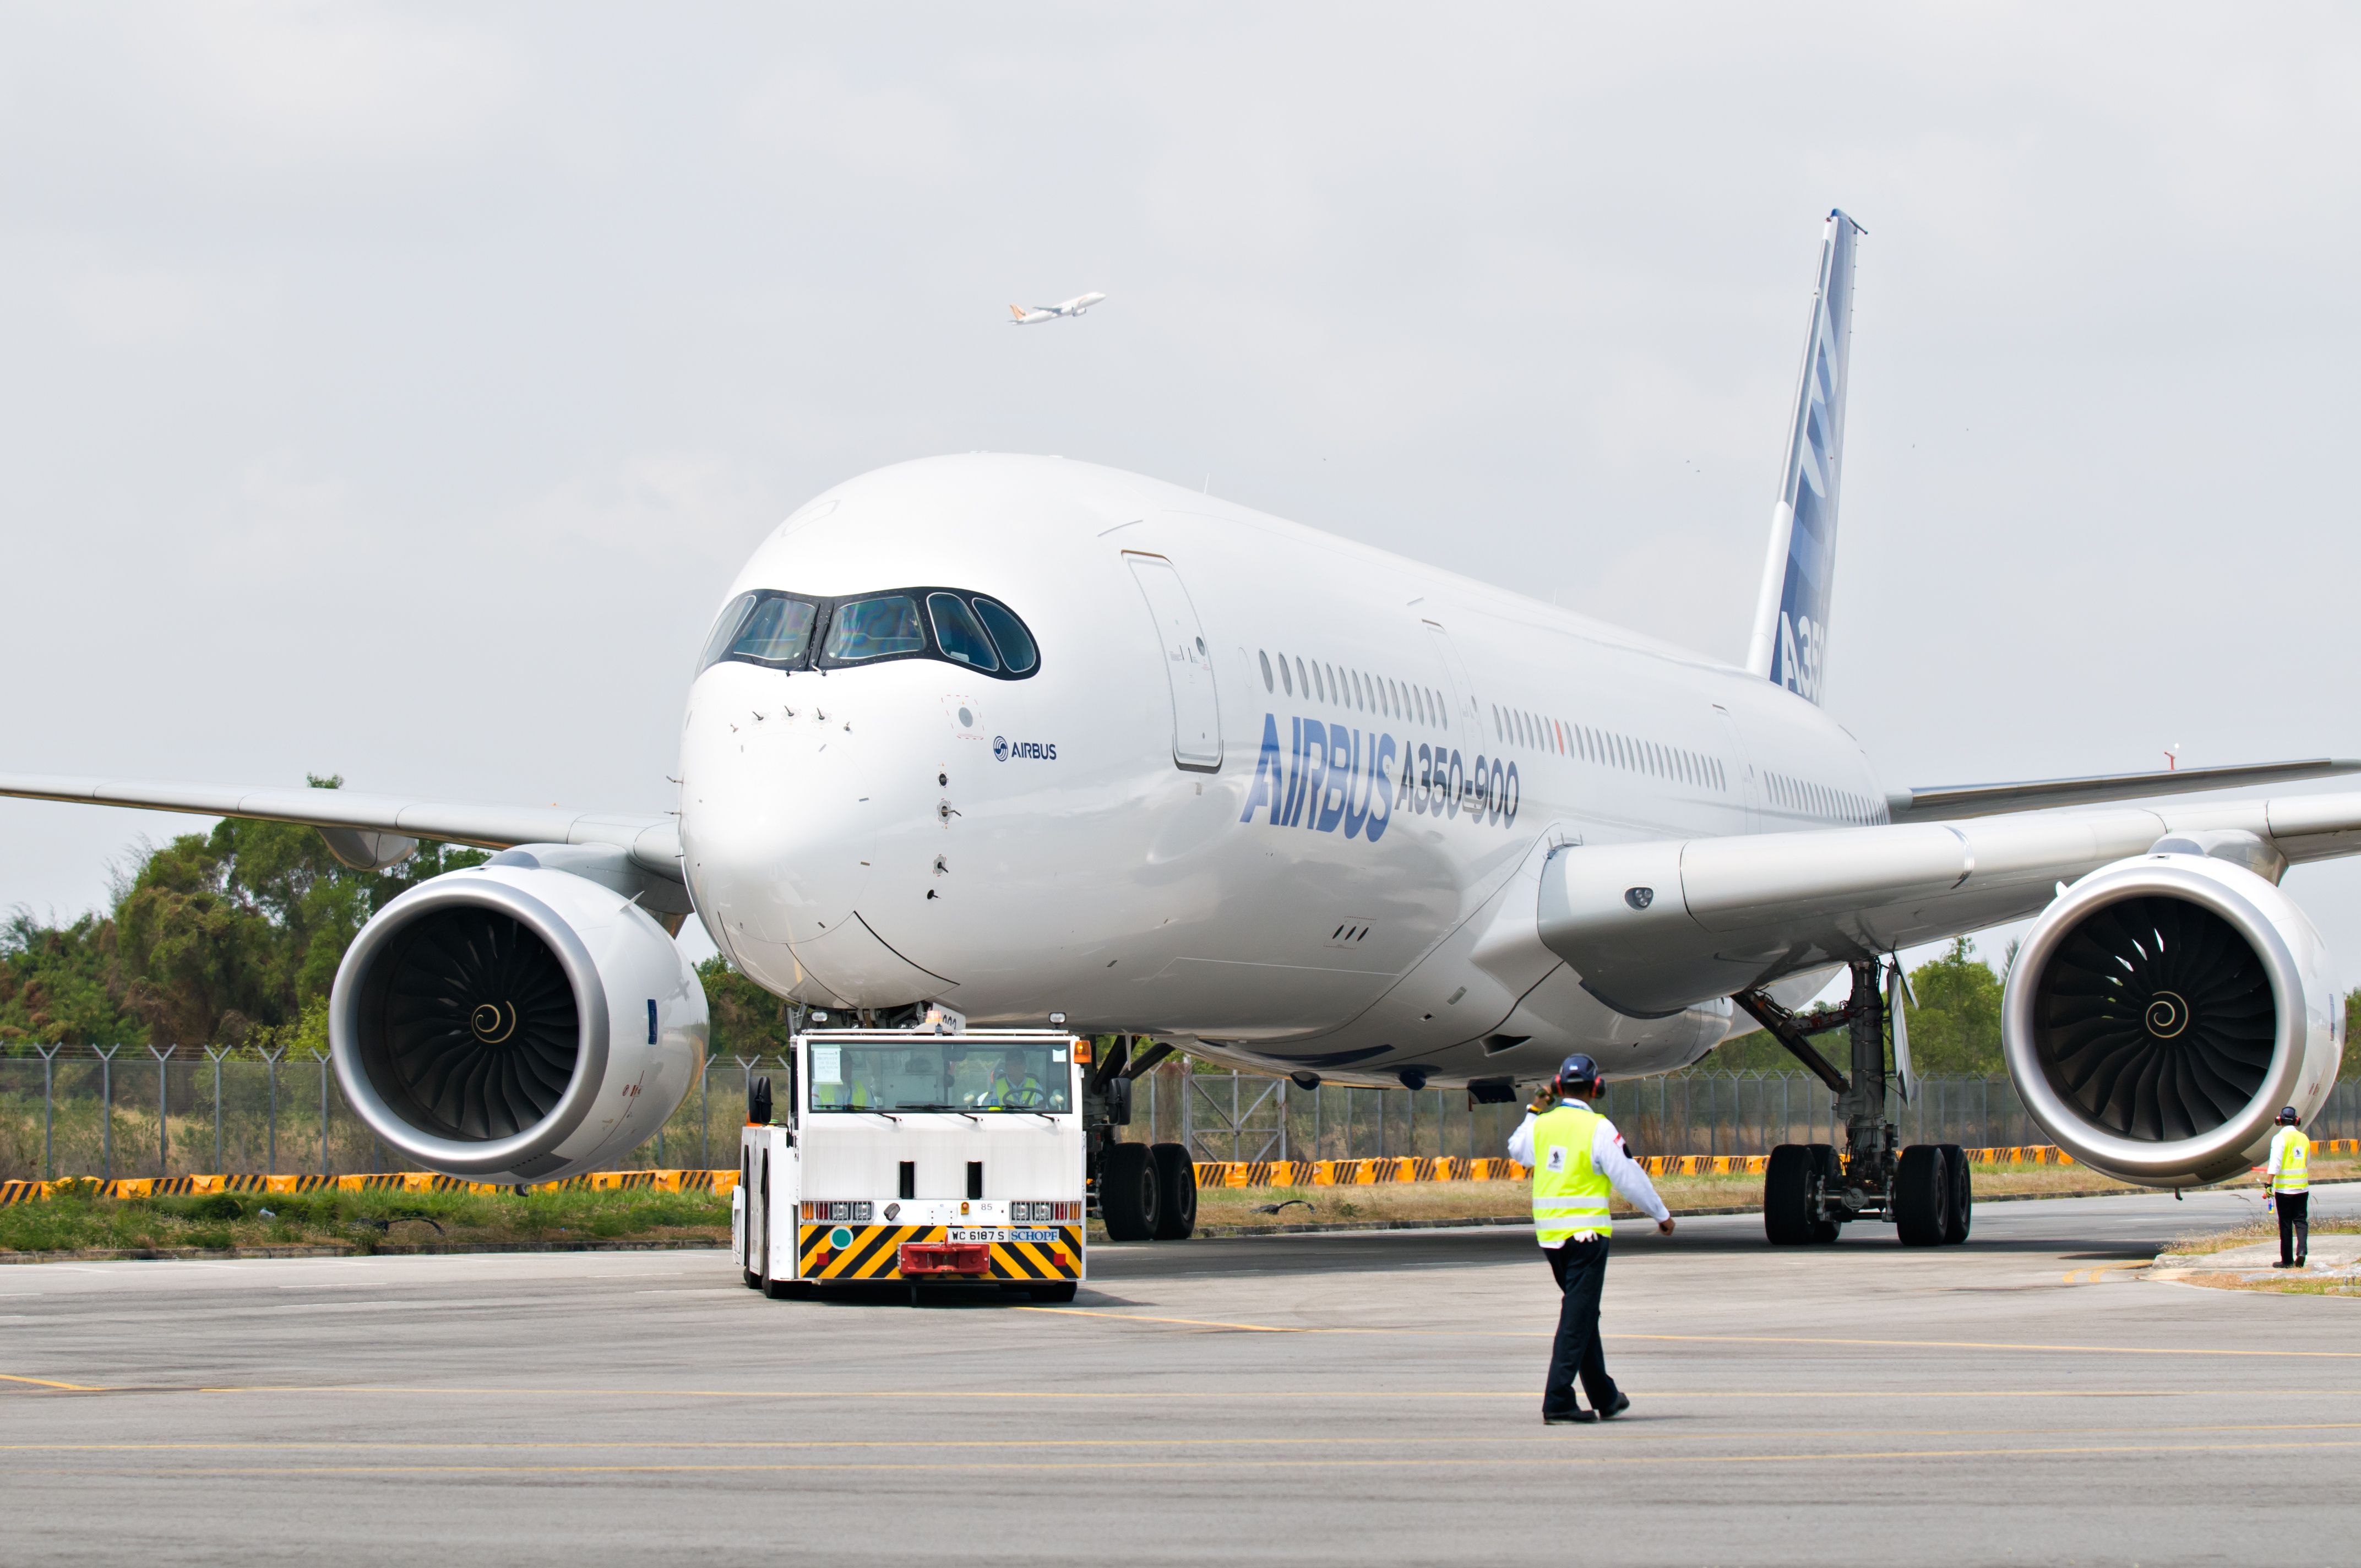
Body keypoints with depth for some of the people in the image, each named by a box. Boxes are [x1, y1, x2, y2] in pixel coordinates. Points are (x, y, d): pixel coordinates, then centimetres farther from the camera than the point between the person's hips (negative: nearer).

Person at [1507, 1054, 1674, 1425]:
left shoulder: (1541, 1126, 5)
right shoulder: (1598, 1128, -12)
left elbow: (1517, 1150, 26)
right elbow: (1629, 1177, -10)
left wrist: (1533, 1112, 37)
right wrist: (1661, 1214, 2)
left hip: (1549, 1234, 6)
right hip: (1585, 1233, -6)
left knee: (1582, 1313, 17)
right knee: (1577, 1318, -4)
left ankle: (1604, 1398, 26)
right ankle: (1557, 1403, -9)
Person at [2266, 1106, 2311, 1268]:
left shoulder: (2280, 1138, -10)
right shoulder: (2304, 1139, 7)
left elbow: (2275, 1163, -19)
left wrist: (2269, 1183, -19)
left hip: (2284, 1188, -4)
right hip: (2302, 1187, 4)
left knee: (2286, 1224, 2)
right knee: (2301, 1221, 8)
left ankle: (2287, 1260, 6)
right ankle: (2302, 1250, -14)